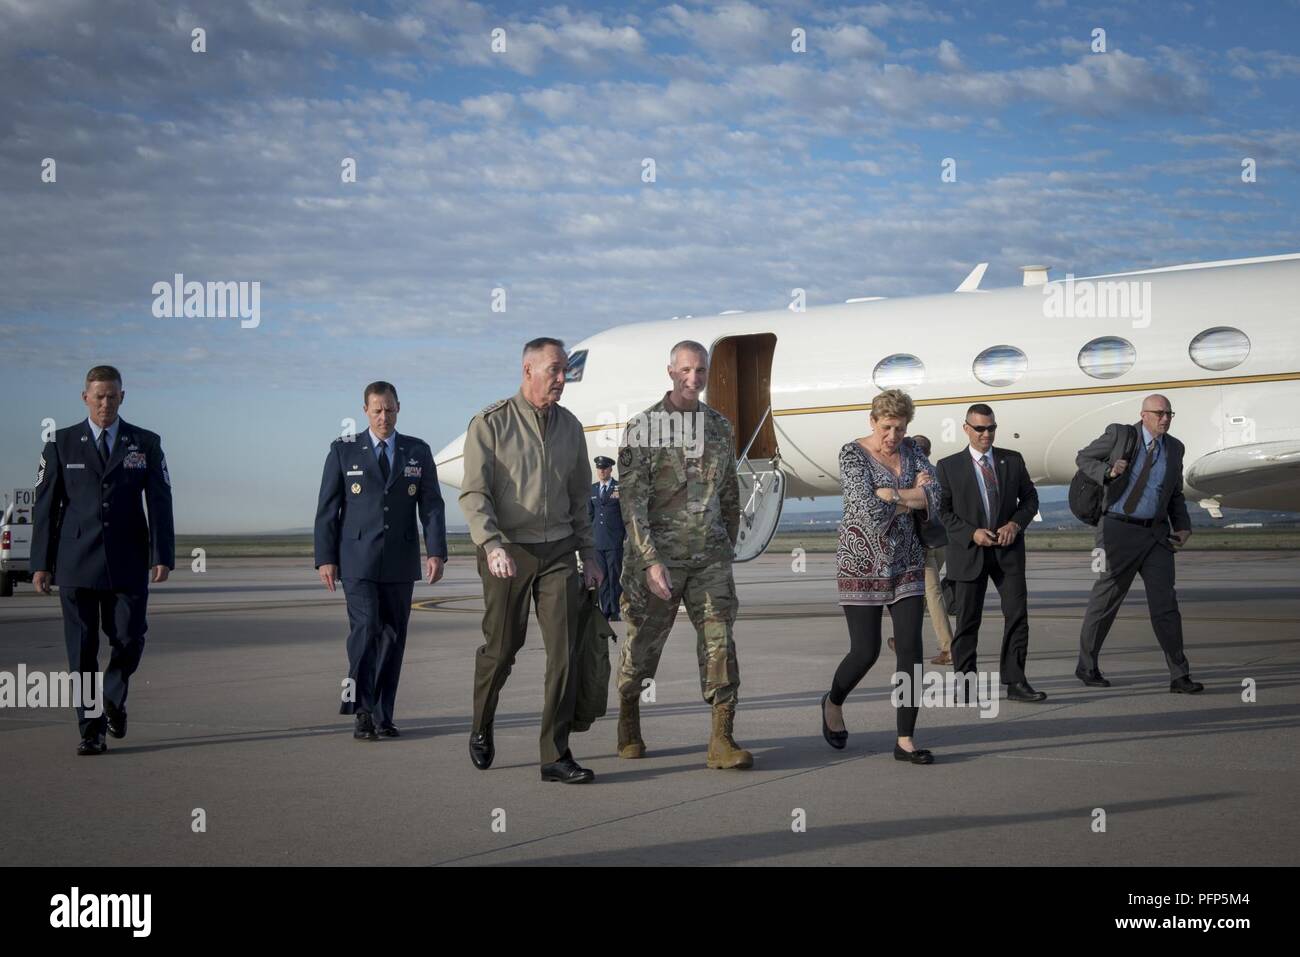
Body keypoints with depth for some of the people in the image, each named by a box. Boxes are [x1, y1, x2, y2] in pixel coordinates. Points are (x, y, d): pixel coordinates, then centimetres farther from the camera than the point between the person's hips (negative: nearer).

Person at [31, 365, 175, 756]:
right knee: (82, 650, 0)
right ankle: (91, 731, 8)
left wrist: (162, 556, -7)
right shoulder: (62, 444, 6)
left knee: (129, 639, -2)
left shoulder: (146, 443, 7)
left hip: (128, 562, 0)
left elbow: (159, 503, 3)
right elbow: (45, 506, 5)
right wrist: (41, 563, -1)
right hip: (76, 562, 0)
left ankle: (113, 698, 28)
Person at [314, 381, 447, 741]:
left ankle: (382, 714, 12)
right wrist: (325, 558, -4)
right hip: (358, 560, -2)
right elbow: (327, 508, 3)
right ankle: (362, 711, -7)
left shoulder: (418, 451, 9)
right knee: (365, 629, -14)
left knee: (393, 636, 4)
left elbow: (432, 505, 5)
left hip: (400, 562, 2)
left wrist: (436, 552, -7)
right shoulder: (343, 451, 4)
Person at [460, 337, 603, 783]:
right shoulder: (490, 424, -4)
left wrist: (588, 555, 14)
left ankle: (555, 755, -1)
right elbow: (473, 493, -11)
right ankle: (481, 729, 33)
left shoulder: (570, 426, 10)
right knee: (501, 648, 6)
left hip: (558, 550, 4)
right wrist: (492, 545, -26)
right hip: (508, 552, -3)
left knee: (564, 651, -6)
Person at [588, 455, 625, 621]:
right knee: (602, 577, 6)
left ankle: (615, 613, 2)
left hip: (615, 542, -4)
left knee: (615, 576, -3)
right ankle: (605, 610, 11)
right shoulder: (592, 489, 14)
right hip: (597, 541, 4)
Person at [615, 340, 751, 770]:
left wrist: (728, 548, 17)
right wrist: (650, 561, -19)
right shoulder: (642, 427, -6)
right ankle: (628, 728, 28)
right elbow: (632, 500, -11)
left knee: (719, 641, -5)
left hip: (710, 555, 4)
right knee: (643, 642, 6)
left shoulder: (720, 425, 10)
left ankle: (722, 741, -5)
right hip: (658, 553, -4)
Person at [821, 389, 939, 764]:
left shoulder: (911, 449, 6)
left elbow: (934, 498, -8)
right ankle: (833, 702, 30)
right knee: (866, 651, -2)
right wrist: (913, 495, -11)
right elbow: (871, 511, -22)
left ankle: (906, 740, 2)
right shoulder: (852, 454, -10)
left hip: (906, 562, 4)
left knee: (911, 649, -4)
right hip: (863, 561, -4)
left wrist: (891, 495, -18)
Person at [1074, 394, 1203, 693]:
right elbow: (1083, 458, 3)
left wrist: (1183, 528, 3)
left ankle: (1179, 676, -2)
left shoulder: (1174, 448, 8)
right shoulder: (1119, 434, -5)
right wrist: (1108, 472, -18)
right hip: (1120, 530, -4)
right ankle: (1086, 667, 20)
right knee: (1105, 599, 4)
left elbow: (1175, 495, 18)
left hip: (1156, 533, 4)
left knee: (1165, 603, -4)